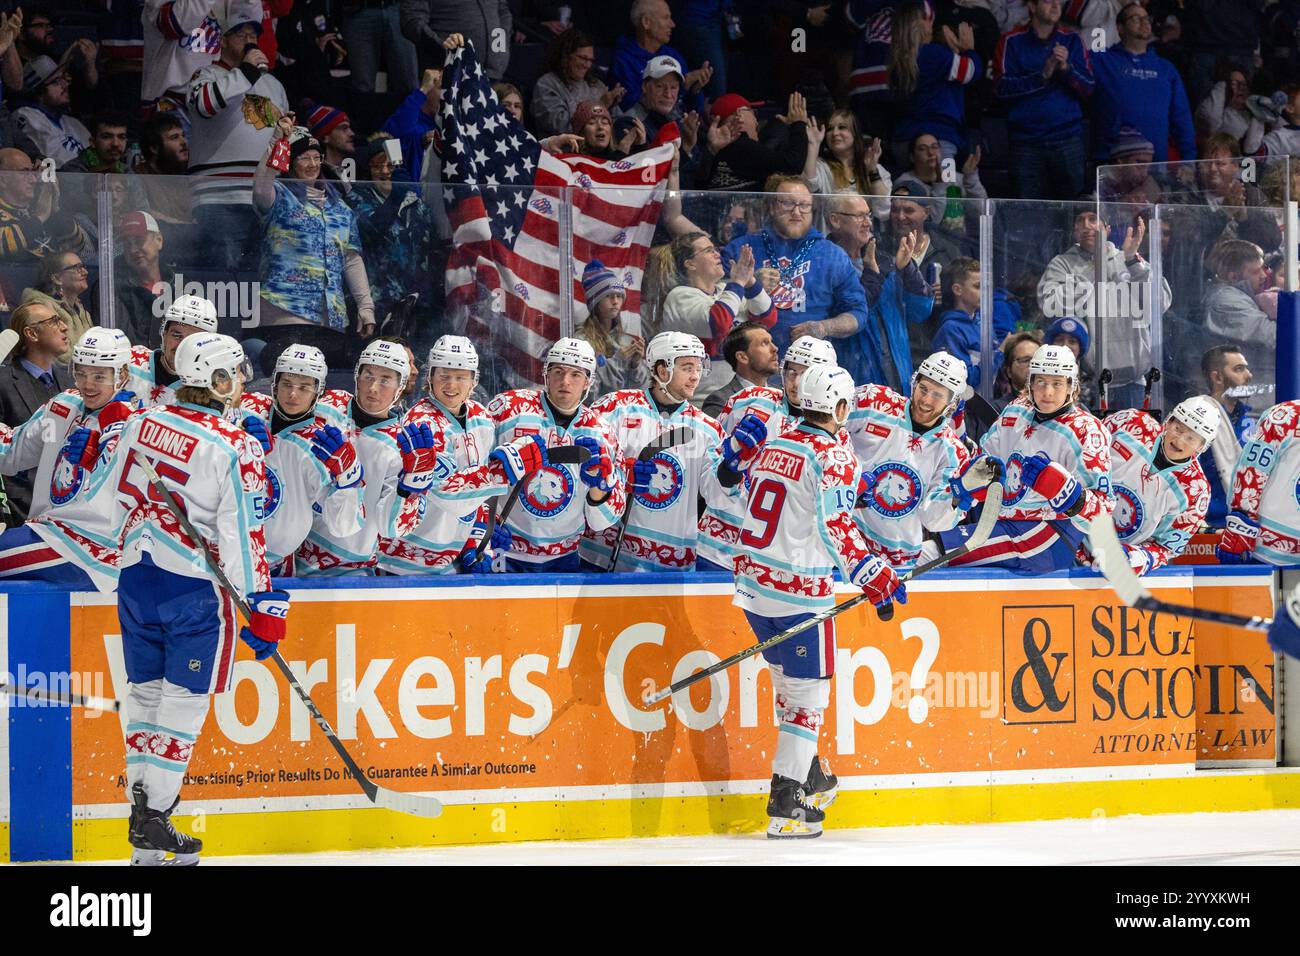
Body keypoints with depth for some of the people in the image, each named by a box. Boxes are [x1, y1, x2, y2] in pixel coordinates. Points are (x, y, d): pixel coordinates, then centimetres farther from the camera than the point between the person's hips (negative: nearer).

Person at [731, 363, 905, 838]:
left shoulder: (772, 447, 12)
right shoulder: (833, 456, -11)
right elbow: (837, 527, -17)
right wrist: (874, 578, -11)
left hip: (754, 581, 8)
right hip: (799, 591, -8)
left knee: (789, 679, 23)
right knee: (808, 692, -2)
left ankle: (808, 774, 37)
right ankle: (785, 803, -7)